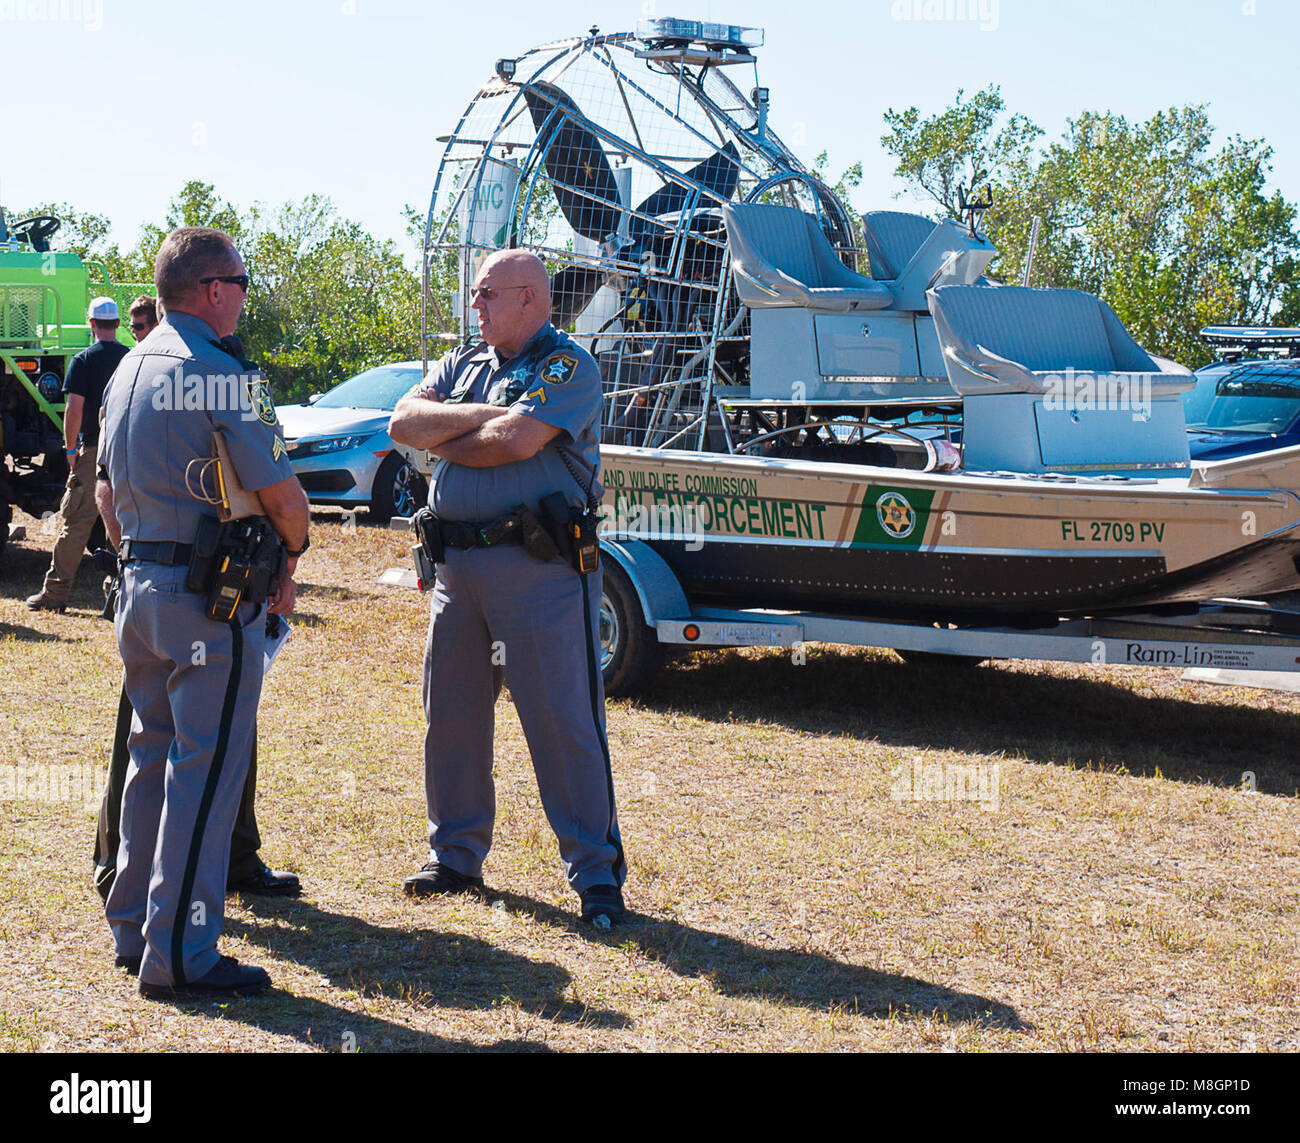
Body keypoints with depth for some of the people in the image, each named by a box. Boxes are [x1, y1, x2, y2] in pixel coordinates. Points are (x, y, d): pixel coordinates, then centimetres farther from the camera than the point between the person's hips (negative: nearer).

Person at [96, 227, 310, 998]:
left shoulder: (129, 369, 13)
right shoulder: (222, 375, -15)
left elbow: (108, 488, 20)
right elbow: (282, 496, -15)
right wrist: (290, 559, 4)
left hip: (139, 585, 9)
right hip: (212, 590, -9)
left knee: (154, 757, 17)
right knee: (206, 769, -5)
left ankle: (134, 929, 24)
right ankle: (180, 955, -4)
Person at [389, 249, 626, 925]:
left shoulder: (567, 367, -4)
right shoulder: (462, 363, 18)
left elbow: (517, 439, -19)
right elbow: (403, 423, 3)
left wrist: (444, 439, -2)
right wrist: (479, 416, -10)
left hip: (537, 567, -7)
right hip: (457, 562, 7)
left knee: (563, 722, -5)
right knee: (451, 715, 13)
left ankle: (597, 872, 2)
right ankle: (457, 856, 27)